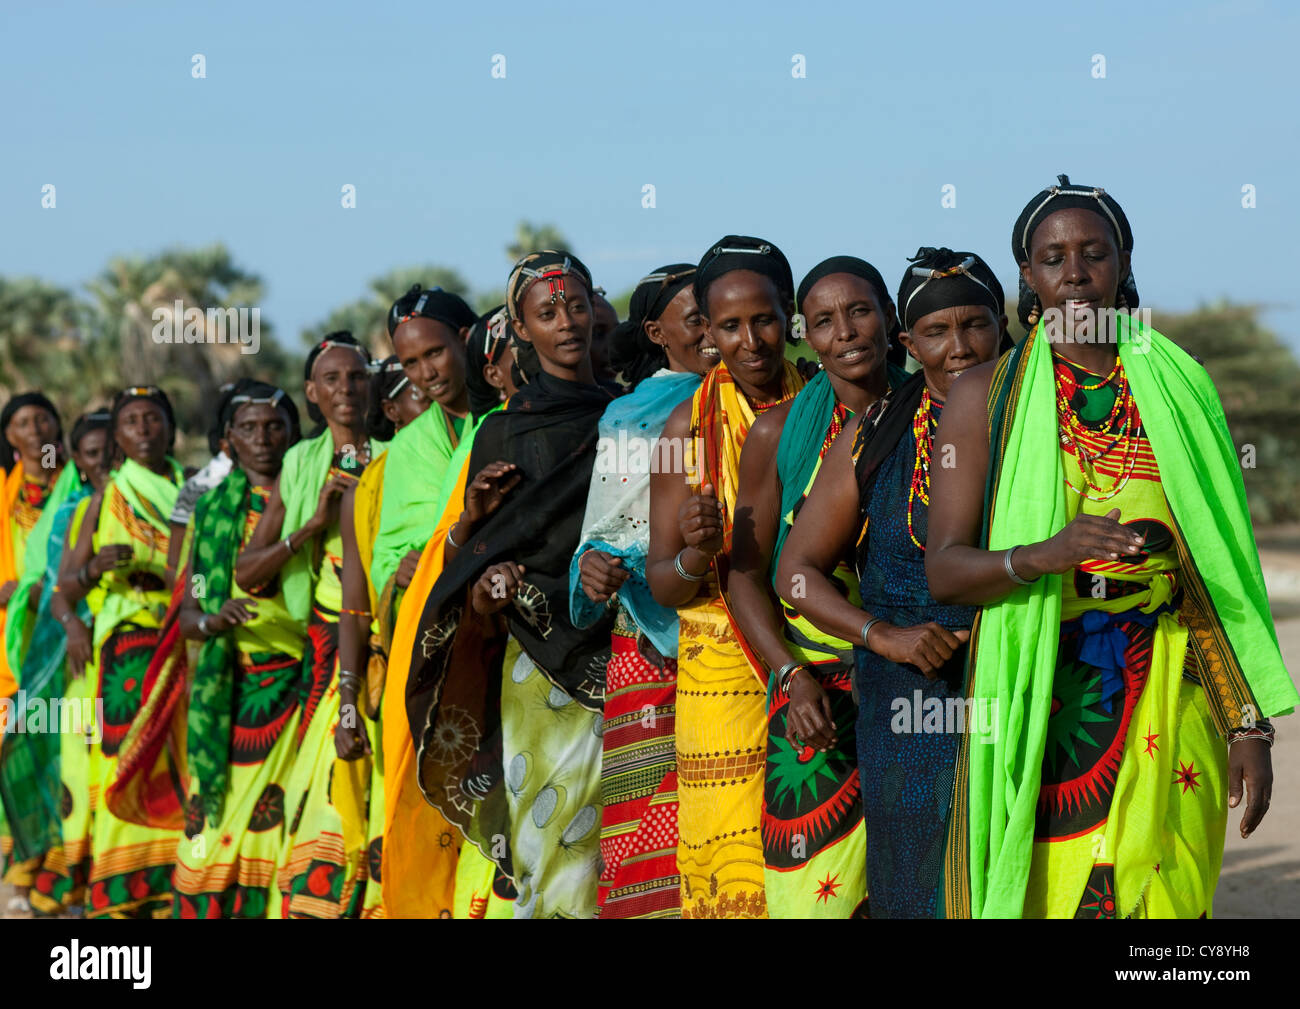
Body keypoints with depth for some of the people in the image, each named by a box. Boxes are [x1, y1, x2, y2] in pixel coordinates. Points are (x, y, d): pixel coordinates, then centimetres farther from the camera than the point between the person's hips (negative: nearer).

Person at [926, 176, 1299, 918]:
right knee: (1037, 890, -2)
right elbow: (943, 569, -4)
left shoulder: (1177, 386, 7)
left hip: (1165, 708, 1)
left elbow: (1224, 567, 6)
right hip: (1035, 704, -1)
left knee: (1158, 896, -1)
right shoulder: (988, 395, 3)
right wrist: (1043, 554, -23)